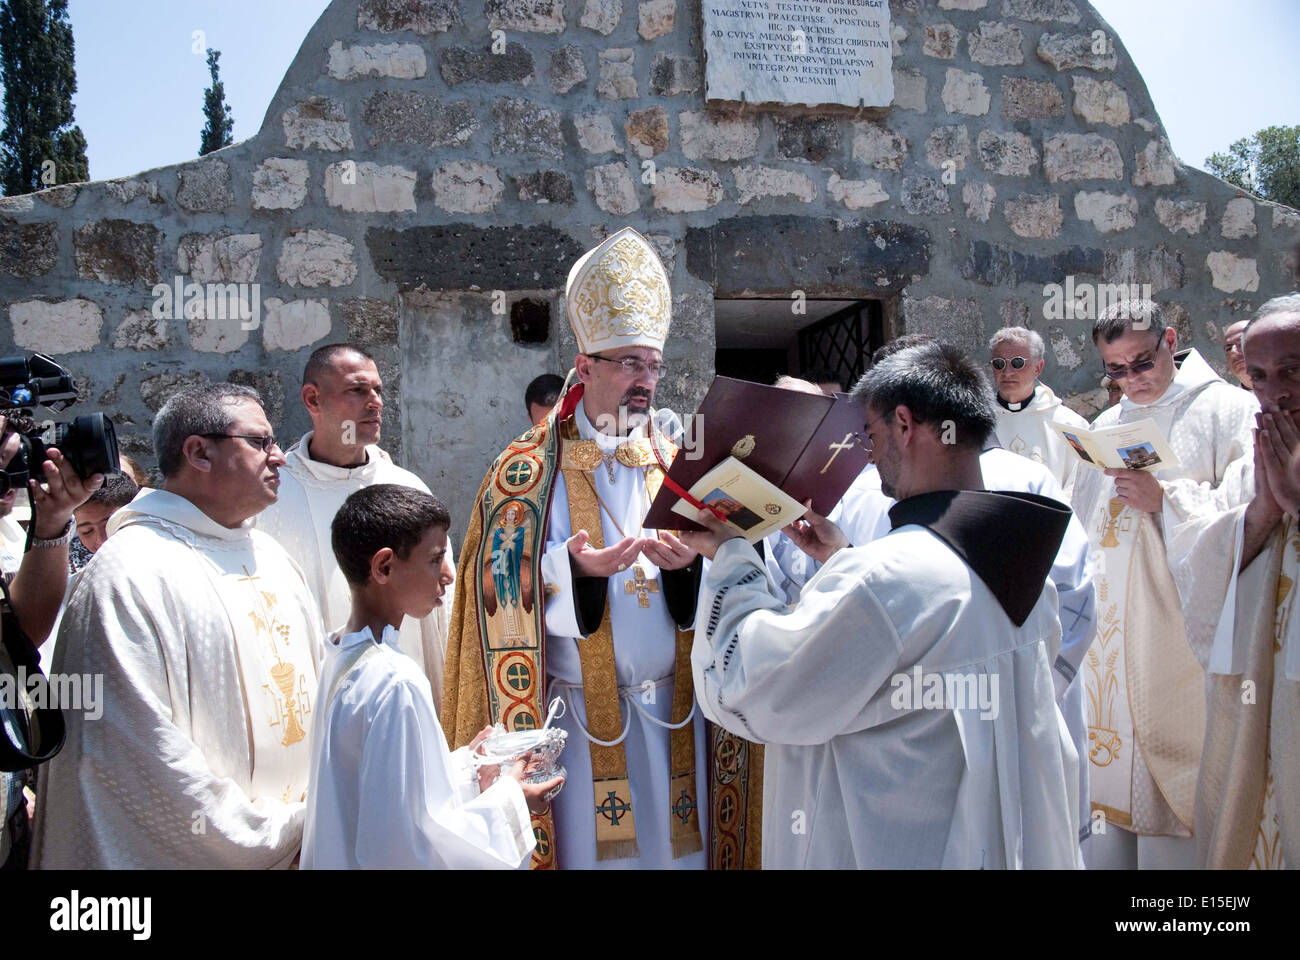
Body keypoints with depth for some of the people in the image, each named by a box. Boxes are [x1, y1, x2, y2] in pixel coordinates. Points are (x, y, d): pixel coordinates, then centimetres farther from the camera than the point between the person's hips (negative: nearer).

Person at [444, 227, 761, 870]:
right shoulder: (528, 472, -2)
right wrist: (576, 569, -26)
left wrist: (687, 564, -16)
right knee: (586, 845, 4)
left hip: (673, 712, 4)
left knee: (676, 843, 11)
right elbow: (507, 596, -9)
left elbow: (714, 596, 6)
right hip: (579, 715, -3)